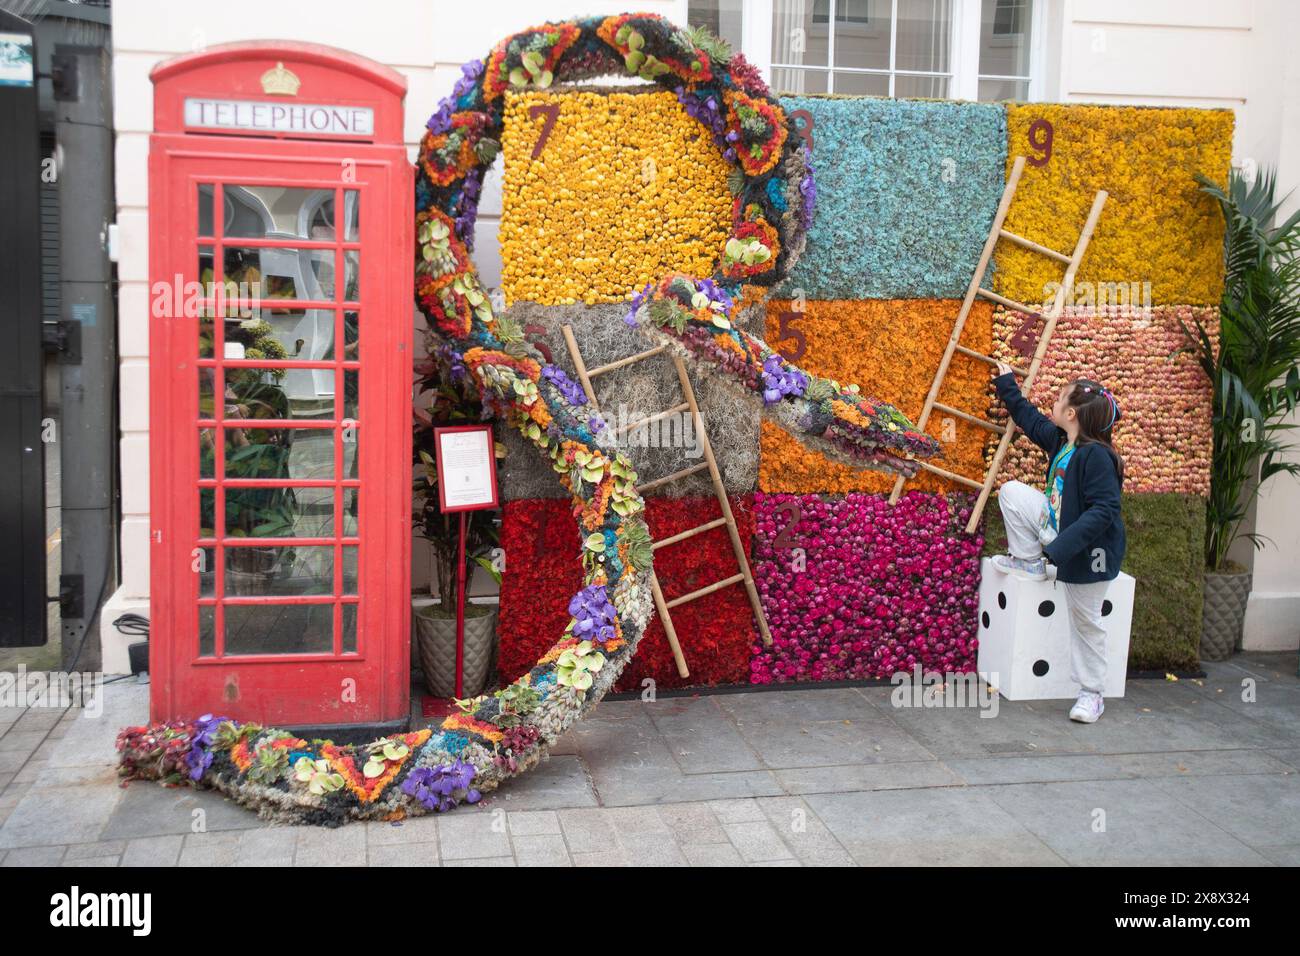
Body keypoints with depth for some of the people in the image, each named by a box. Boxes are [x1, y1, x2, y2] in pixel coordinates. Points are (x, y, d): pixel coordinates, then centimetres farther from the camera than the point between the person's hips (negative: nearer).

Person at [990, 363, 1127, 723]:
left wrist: (1059, 546, -36)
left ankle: (1091, 694, 15)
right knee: (1012, 491, -1)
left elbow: (1104, 511, -32)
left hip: (1089, 550, -8)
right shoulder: (1058, 440, -2)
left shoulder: (1096, 456, -28)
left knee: (1086, 621, 1)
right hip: (1058, 526, 8)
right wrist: (1006, 383, 28)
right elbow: (1028, 417, 19)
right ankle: (1030, 563, 6)